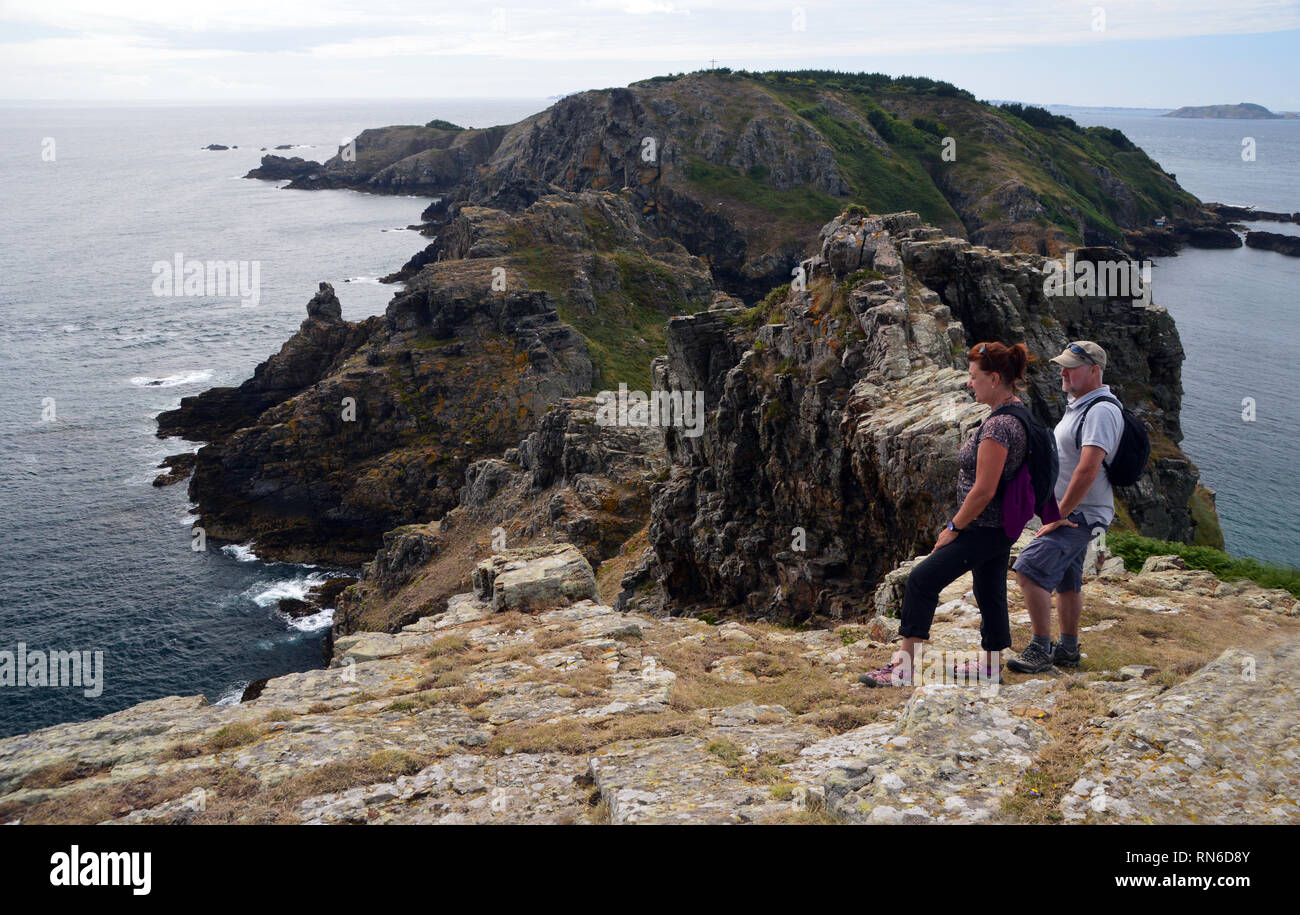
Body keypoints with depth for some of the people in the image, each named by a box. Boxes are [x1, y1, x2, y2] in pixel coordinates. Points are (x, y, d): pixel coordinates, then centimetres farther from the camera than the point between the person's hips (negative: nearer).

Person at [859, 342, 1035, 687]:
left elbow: (983, 490, -25)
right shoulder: (1018, 412, 7)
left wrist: (953, 528, -14)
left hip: (984, 528, -10)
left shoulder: (998, 425, -25)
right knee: (990, 593, 18)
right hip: (1002, 524, 10)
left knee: (922, 579, -5)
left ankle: (905, 665, -1)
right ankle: (991, 666, 29)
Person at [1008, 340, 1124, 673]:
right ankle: (1068, 649, 27)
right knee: (1066, 581, 17)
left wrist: (1059, 516, -24)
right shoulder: (1078, 404, 13)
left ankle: (1040, 649, -12)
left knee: (1029, 570, -18)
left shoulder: (1100, 411, -20)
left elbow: (1088, 470, -28)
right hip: (1072, 513, 10)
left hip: (1079, 515, -10)